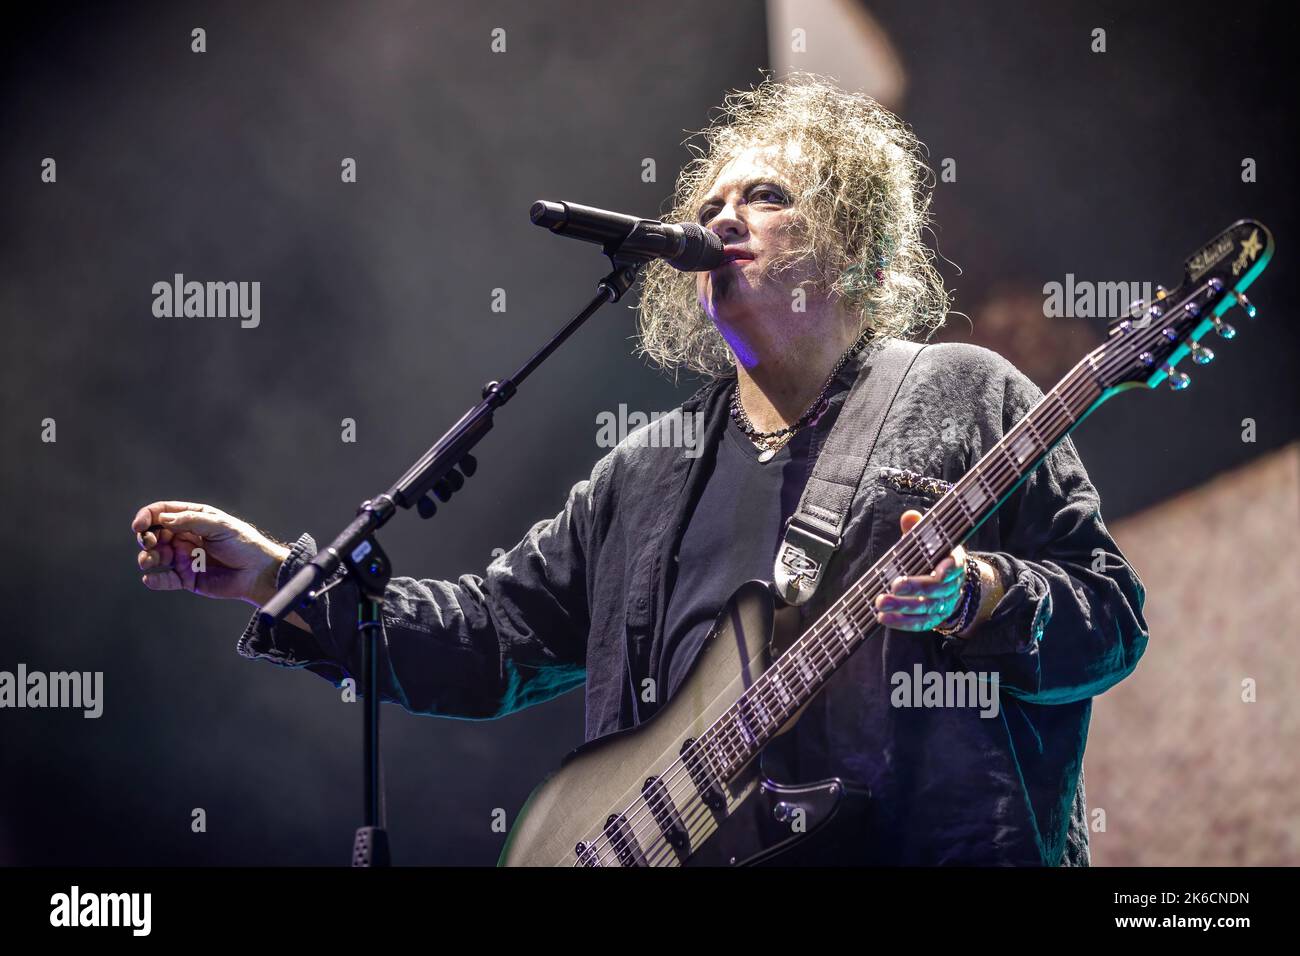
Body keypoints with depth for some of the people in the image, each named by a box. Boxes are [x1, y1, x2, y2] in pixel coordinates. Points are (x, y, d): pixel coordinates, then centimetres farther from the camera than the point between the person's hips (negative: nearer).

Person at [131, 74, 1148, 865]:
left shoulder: (967, 398, 8)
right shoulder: (648, 474, 20)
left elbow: (1111, 617, 4)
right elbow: (494, 635, 18)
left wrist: (982, 598, -15)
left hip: (944, 841, -4)